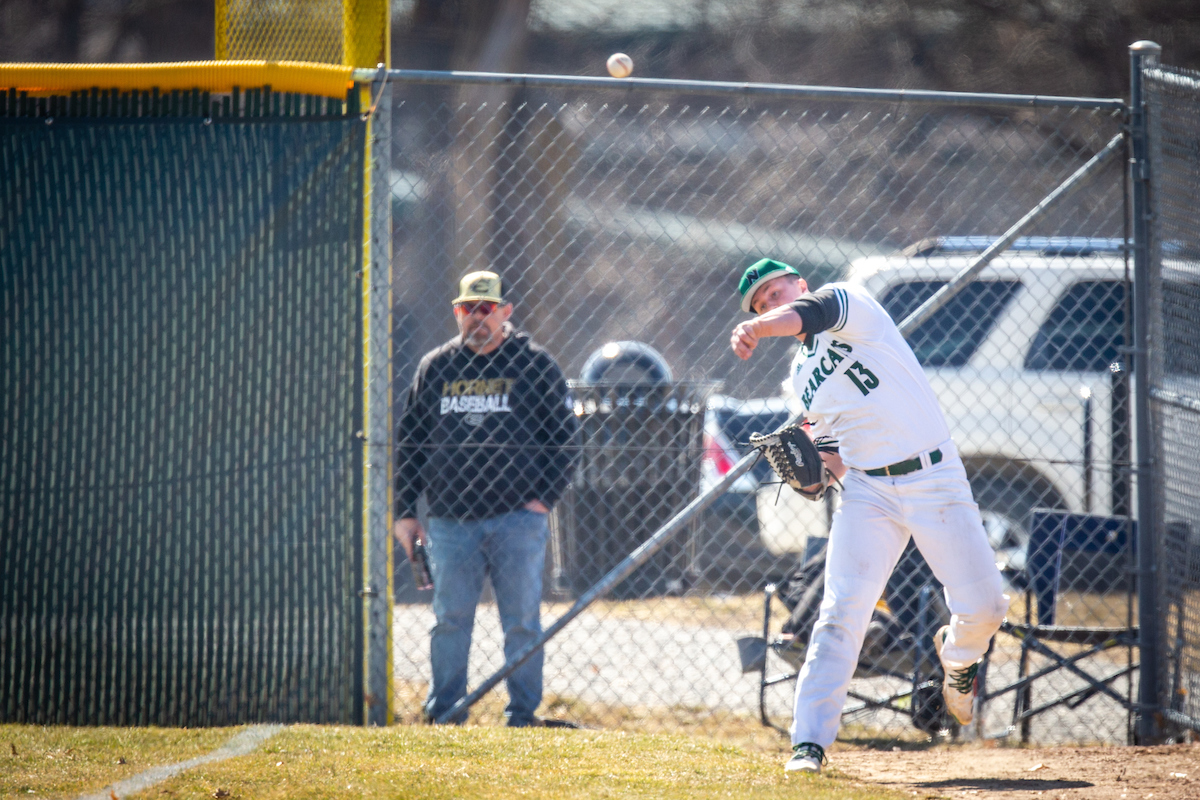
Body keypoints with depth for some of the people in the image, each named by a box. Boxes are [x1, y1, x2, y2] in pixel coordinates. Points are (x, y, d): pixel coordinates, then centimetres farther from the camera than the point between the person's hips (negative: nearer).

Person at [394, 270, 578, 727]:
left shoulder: (534, 366, 4)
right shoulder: (436, 368, 12)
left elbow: (564, 436, 6)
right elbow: (409, 442, 15)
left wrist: (543, 498, -4)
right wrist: (404, 512, 9)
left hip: (517, 517, -2)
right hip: (451, 520, 2)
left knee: (522, 621, -2)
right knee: (450, 621, 4)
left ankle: (523, 715, 5)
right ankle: (442, 715, 10)